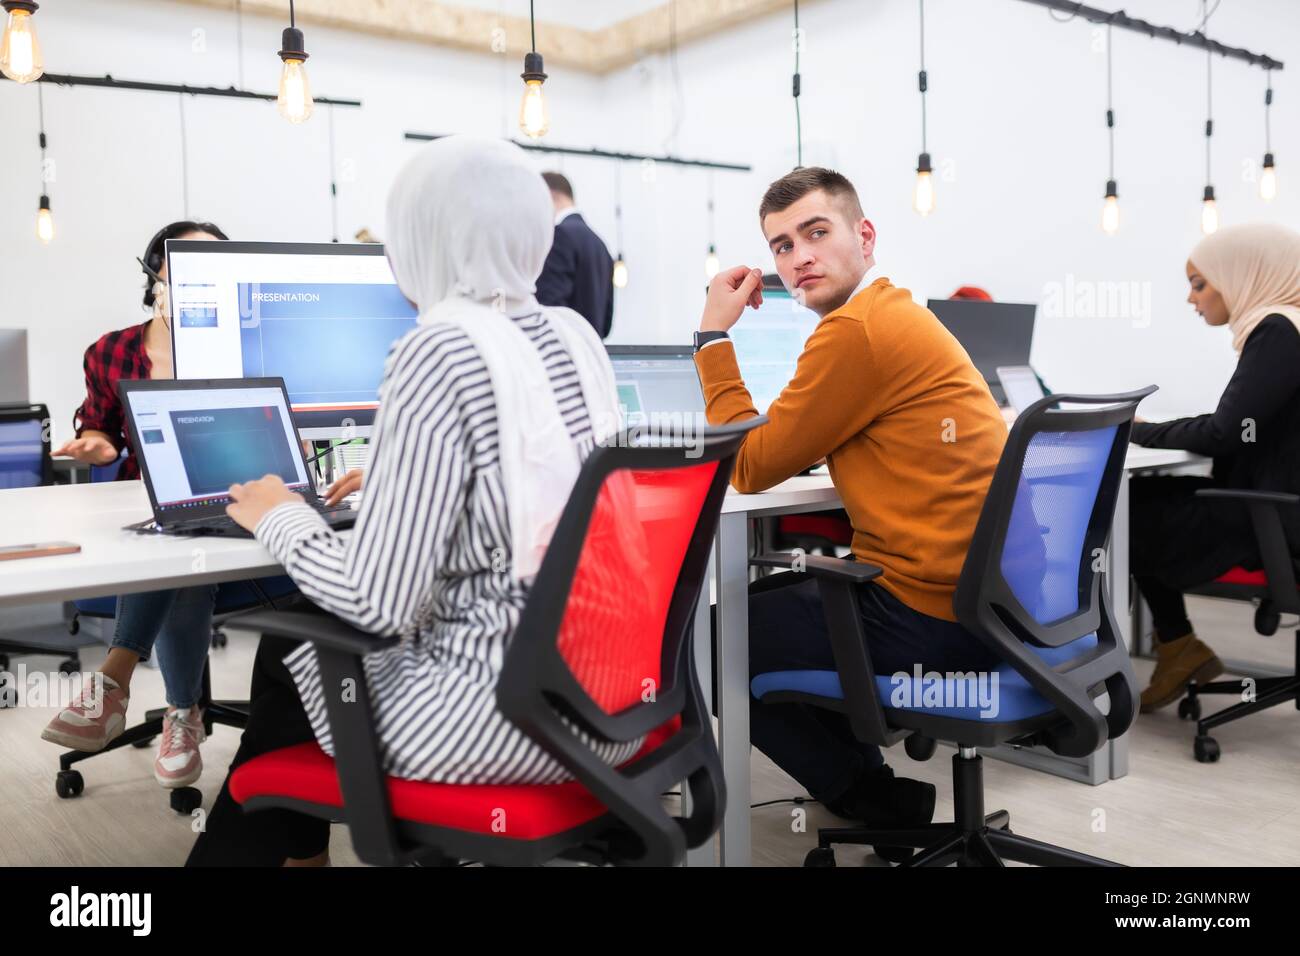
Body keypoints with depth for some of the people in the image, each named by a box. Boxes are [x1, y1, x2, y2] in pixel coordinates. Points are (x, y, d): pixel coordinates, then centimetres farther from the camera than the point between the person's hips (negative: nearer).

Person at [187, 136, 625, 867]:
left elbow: (378, 606, -18)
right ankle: (293, 843, 42)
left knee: (288, 658, 20)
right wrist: (394, 483, 31)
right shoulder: (576, 335, 6)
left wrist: (282, 519, 0)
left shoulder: (440, 350, -17)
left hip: (507, 713, -7)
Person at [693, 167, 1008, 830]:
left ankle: (879, 801, 15)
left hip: (932, 621, -10)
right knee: (770, 594, 27)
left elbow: (752, 468, -9)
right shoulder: (895, 312, 14)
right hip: (982, 599, 10)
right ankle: (862, 769, 28)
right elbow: (786, 448, 19)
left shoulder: (857, 330, -17)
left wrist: (714, 334, -3)